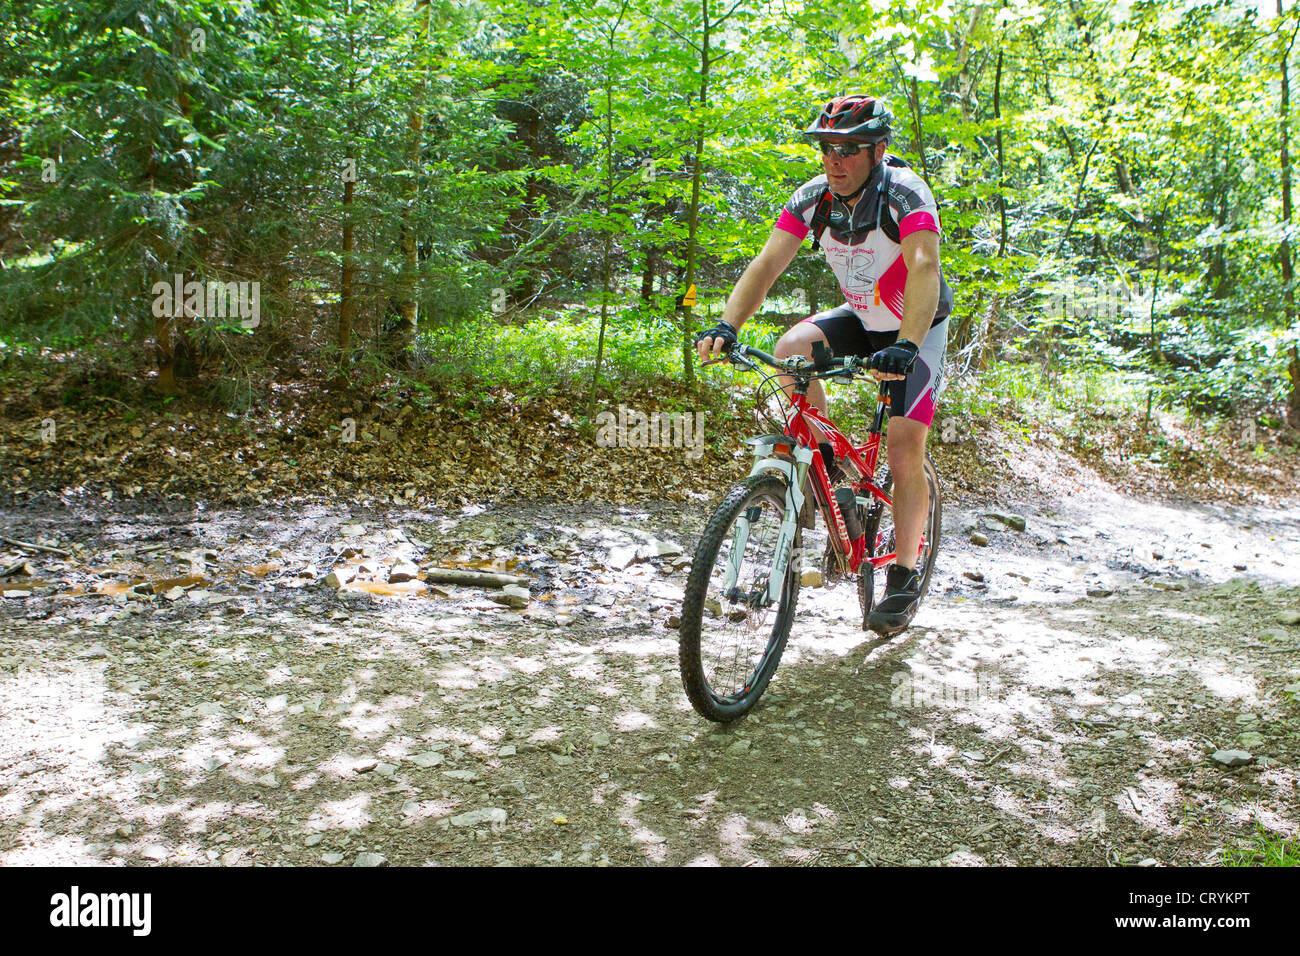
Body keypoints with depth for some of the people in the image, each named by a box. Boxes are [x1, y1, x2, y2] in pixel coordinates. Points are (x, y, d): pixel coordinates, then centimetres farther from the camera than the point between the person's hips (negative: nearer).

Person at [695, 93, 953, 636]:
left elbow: (924, 269, -42)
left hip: (918, 329, -5)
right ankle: (824, 462, -3)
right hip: (861, 318, 5)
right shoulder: (813, 198, -14)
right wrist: (726, 326, -38)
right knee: (790, 350, -23)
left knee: (905, 455, -12)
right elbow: (766, 265, -22)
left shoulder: (906, 194, -28)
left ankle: (904, 578, 3)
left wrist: (904, 347, -58)